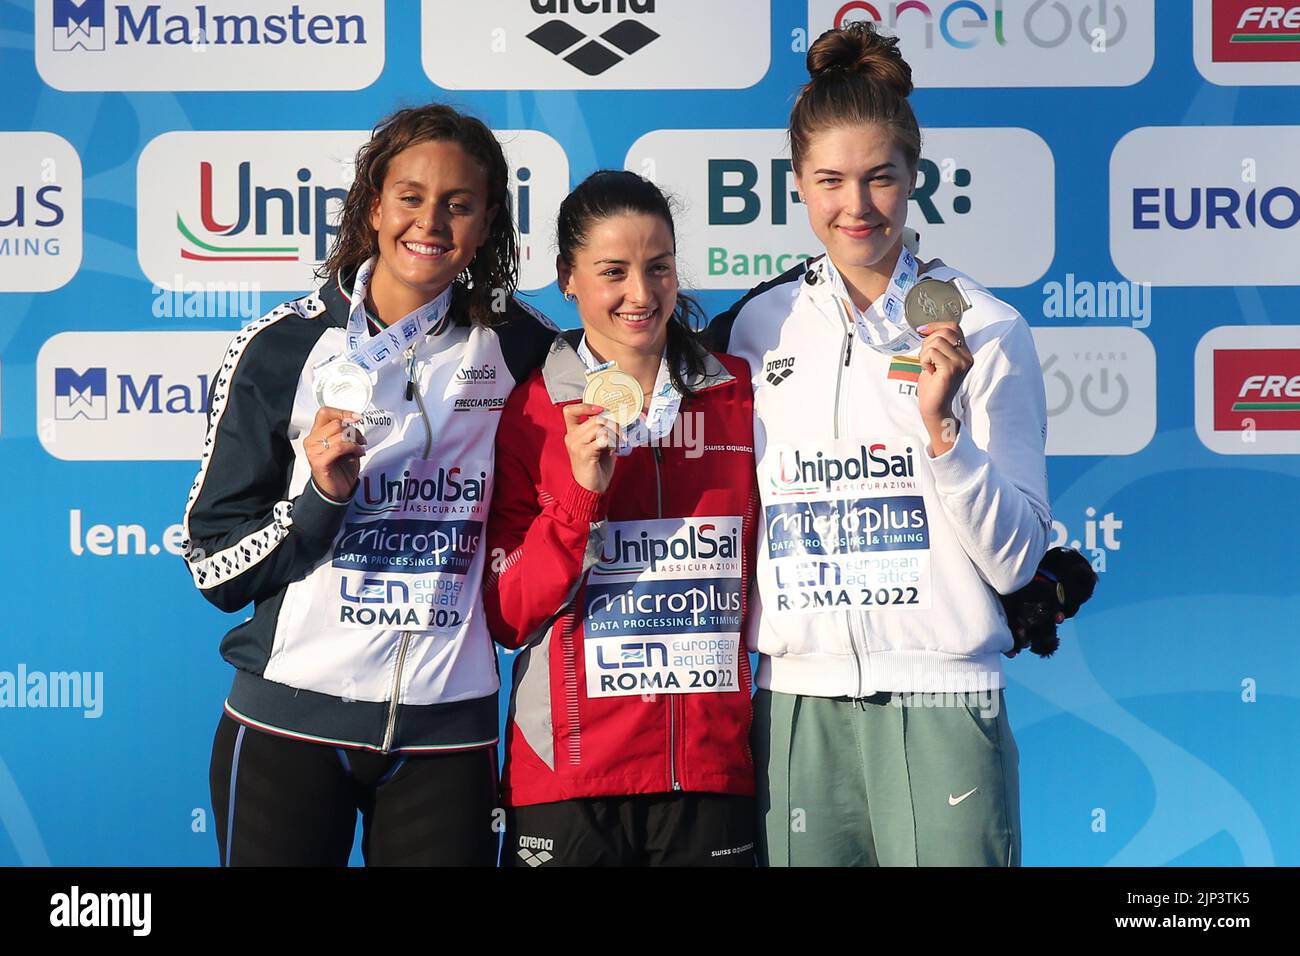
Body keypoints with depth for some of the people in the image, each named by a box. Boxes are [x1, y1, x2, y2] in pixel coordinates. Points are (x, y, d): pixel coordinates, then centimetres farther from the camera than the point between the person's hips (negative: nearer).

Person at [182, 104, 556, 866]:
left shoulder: (522, 349, 1)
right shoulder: (281, 349, -4)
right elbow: (215, 566, -2)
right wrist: (320, 498, -16)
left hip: (448, 728, 1)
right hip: (289, 723, -1)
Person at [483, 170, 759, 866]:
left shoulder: (739, 395, 4)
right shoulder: (531, 413, -1)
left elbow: (770, 573, 13)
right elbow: (507, 618, -5)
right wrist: (582, 491, -15)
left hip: (713, 769, 2)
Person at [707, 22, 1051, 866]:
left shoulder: (982, 328, -3)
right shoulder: (757, 327, 6)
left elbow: (1016, 560, -5)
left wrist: (941, 427, -18)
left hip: (939, 706, -2)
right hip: (797, 707, 3)